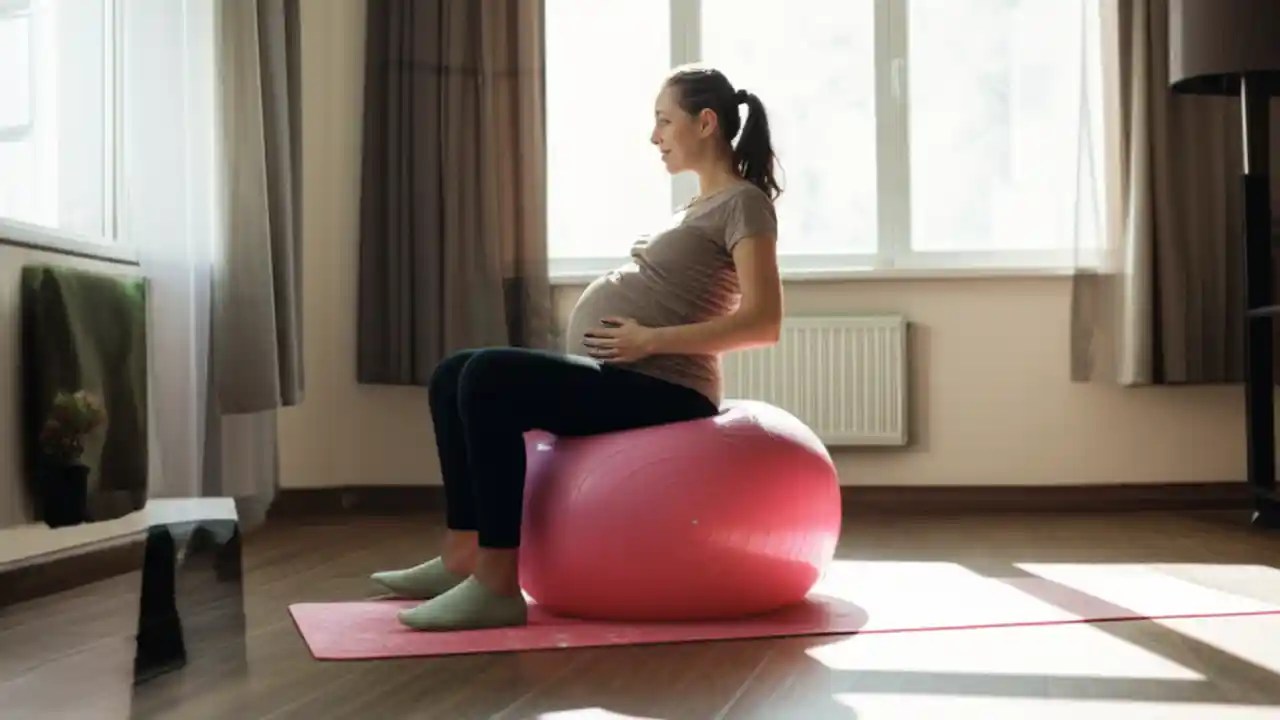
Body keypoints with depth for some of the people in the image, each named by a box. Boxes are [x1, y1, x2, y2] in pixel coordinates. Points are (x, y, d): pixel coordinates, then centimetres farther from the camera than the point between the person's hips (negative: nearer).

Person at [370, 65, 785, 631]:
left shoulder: (743, 203, -6)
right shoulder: (703, 205, 23)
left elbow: (763, 323, -18)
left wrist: (651, 340, -19)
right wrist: (642, 339, 11)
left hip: (661, 391, -10)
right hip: (623, 379, 10)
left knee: (488, 378, -25)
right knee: (454, 377, 6)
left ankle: (498, 584, -23)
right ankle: (464, 555, 6)